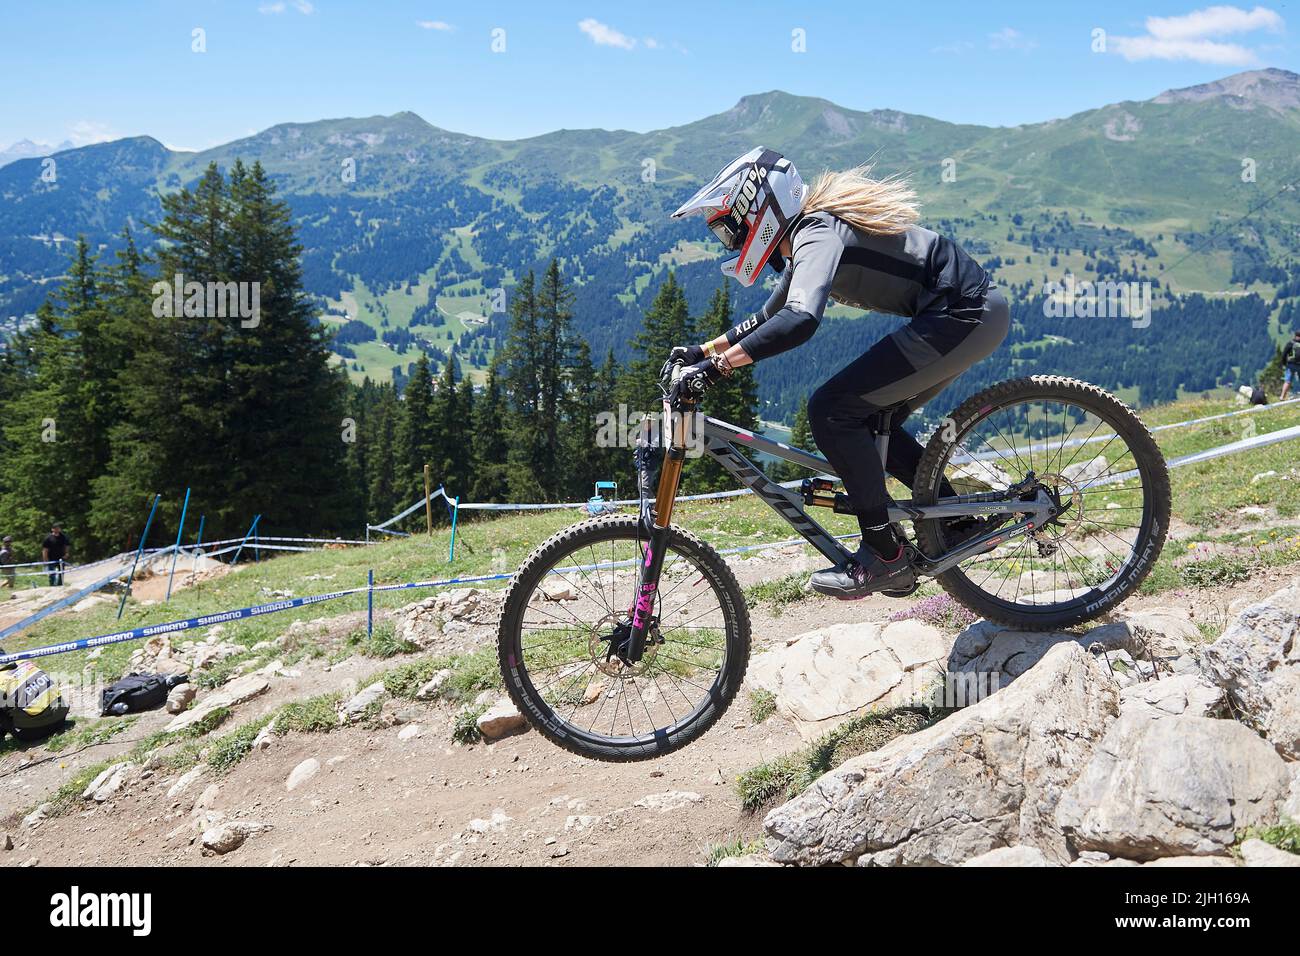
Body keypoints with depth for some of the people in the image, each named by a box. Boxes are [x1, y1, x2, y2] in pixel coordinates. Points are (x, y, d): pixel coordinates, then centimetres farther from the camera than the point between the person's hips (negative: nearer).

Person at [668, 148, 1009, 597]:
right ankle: (962, 524, 21)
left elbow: (799, 322, -36)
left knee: (831, 409, -14)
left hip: (964, 316, -10)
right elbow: (771, 315, 28)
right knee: (871, 423, 15)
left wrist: (717, 366, -34)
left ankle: (886, 558, -7)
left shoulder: (816, 236, -17)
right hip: (972, 311, 10)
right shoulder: (806, 235, 15)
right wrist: (704, 350, 21)